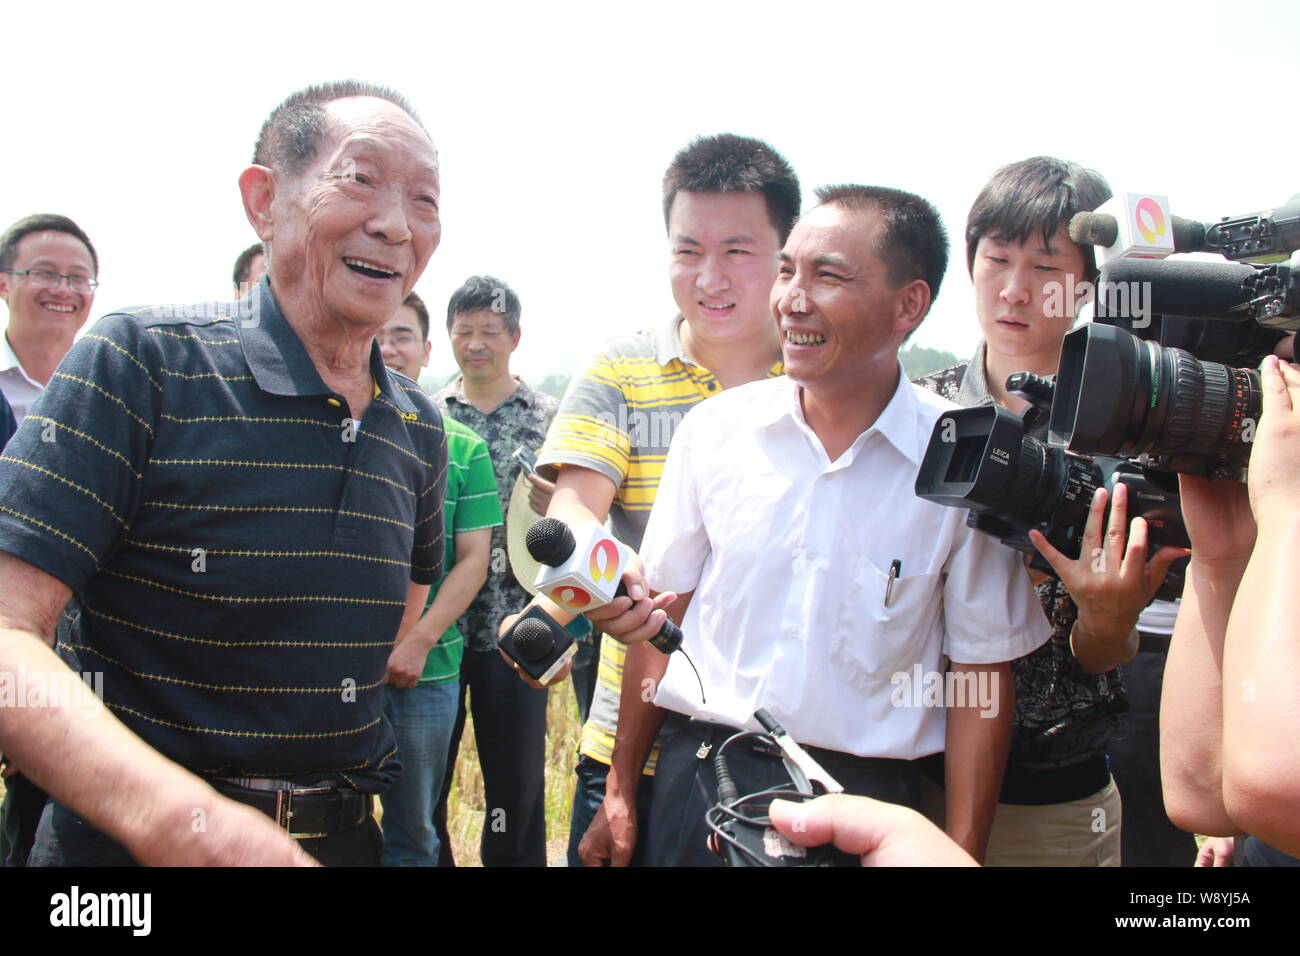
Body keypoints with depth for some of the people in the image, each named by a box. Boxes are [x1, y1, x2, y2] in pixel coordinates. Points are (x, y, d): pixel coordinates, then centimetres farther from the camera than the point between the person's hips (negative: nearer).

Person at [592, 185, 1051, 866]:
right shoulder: (714, 427, -4)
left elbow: (981, 678, -4)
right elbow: (661, 606, 5)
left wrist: (963, 853, -5)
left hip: (864, 800, -2)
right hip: (699, 775, 2)